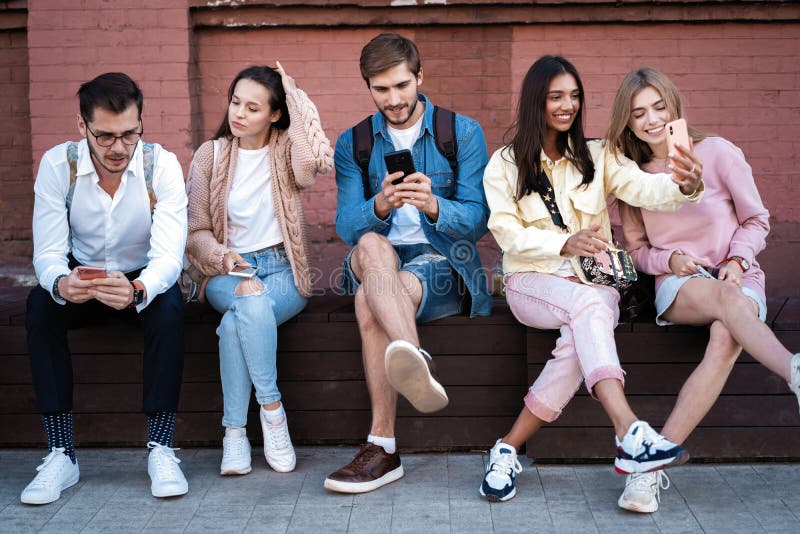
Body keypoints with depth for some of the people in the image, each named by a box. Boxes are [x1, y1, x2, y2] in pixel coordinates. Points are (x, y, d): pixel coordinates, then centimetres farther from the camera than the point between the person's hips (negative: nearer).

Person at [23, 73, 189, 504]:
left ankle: (160, 449, -25)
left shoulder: (162, 165, -20)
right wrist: (60, 283, -45)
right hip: (81, 277, 1)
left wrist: (139, 289, -52)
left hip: (143, 279, -1)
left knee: (167, 306, -34)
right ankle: (61, 454, -25)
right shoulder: (57, 164, -17)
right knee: (40, 303, -29)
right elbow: (47, 253, -19)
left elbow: (168, 256, -28)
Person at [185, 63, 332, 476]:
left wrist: (294, 96, -12)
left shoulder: (286, 151, 2)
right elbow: (197, 232, 6)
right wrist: (224, 258, -17)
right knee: (252, 299, -36)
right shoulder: (210, 155, 6)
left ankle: (234, 431, -20)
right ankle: (271, 409, -24)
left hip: (282, 271, -1)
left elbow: (312, 164, -25)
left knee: (235, 322, -33)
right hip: (228, 272, 1)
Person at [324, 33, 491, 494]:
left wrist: (433, 206, -28)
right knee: (372, 245, -37)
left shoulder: (464, 133, 4)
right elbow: (347, 225, -2)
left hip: (441, 265, -2)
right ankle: (420, 366, -59)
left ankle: (383, 446, -42)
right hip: (376, 263, 2)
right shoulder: (353, 143, 11)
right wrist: (380, 206, -26)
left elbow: (477, 221, -5)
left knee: (370, 302, -35)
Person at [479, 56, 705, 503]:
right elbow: (509, 234, -5)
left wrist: (684, 187, -31)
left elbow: (643, 188, -8)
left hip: (593, 281, 2)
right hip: (533, 282, -2)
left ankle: (509, 449, -24)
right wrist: (566, 243, -23)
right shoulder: (505, 165, 6)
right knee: (588, 305, -35)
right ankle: (630, 433, -50)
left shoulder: (596, 157, 11)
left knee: (580, 341, -32)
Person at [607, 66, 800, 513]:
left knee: (727, 338, -36)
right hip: (679, 287, 1)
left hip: (739, 279, -1)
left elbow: (756, 220, 6)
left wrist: (737, 261, -13)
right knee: (725, 299, -37)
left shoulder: (718, 153, -1)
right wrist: (671, 260, -7)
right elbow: (638, 251, 14)